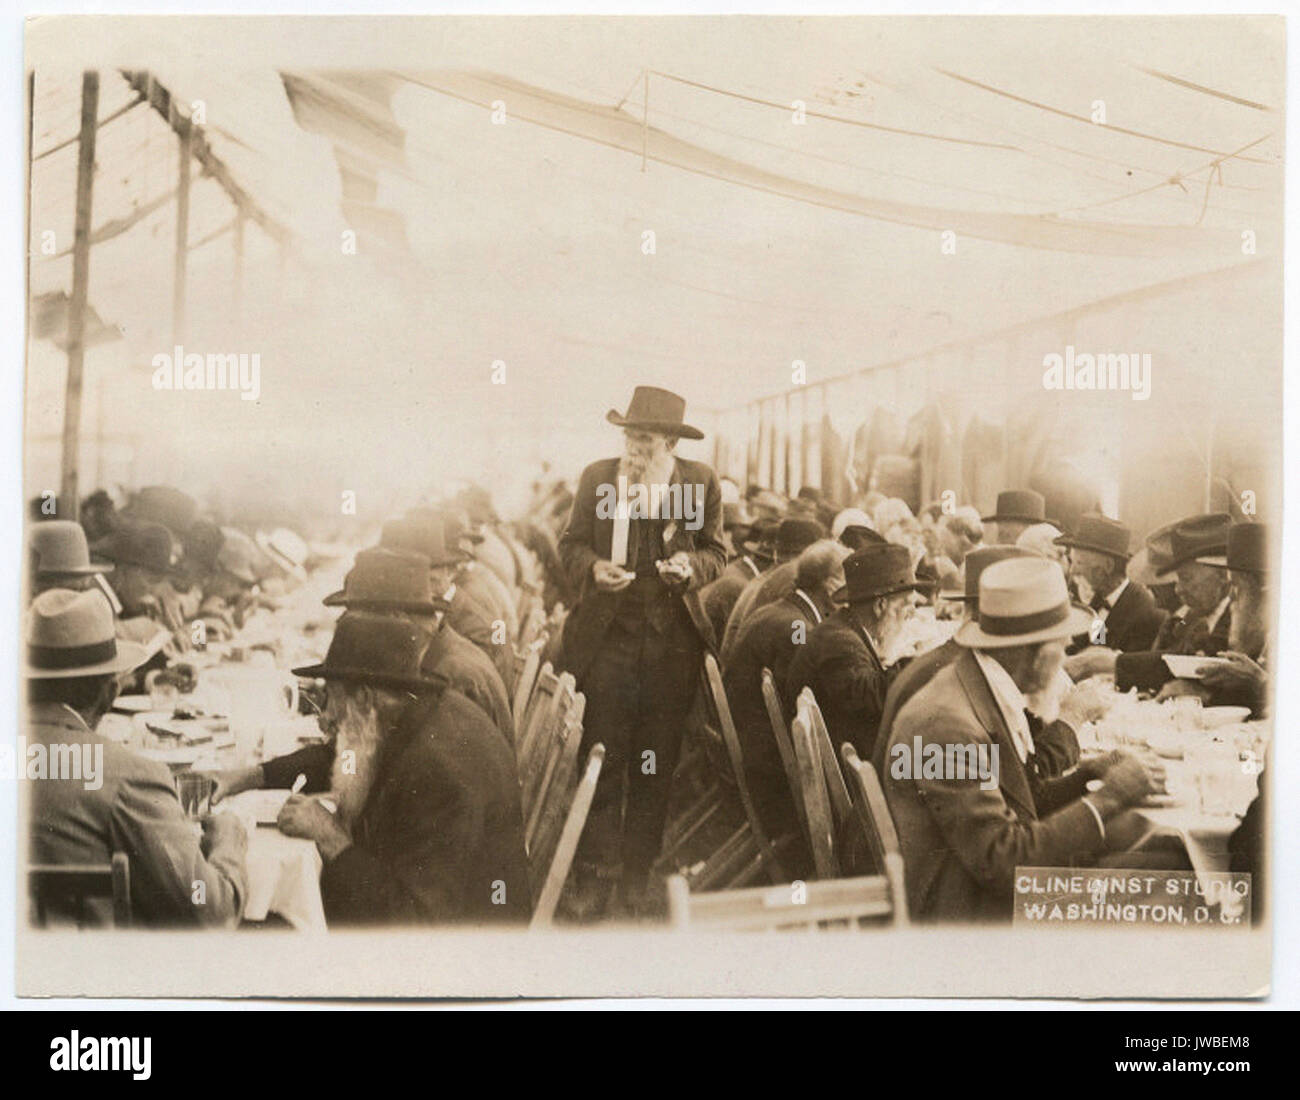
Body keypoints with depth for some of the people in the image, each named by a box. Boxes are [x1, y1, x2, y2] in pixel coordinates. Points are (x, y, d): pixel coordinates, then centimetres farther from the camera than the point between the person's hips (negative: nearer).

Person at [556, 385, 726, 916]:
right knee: (602, 759, 1)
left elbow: (715, 551, 8)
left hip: (670, 640, 0)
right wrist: (594, 568, -12)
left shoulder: (700, 482, 0)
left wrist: (690, 566, -13)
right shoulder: (597, 476, 2)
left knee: (656, 765, 8)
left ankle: (637, 875, 22)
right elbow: (571, 543, 9)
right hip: (607, 636, 0)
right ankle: (595, 873, 13)